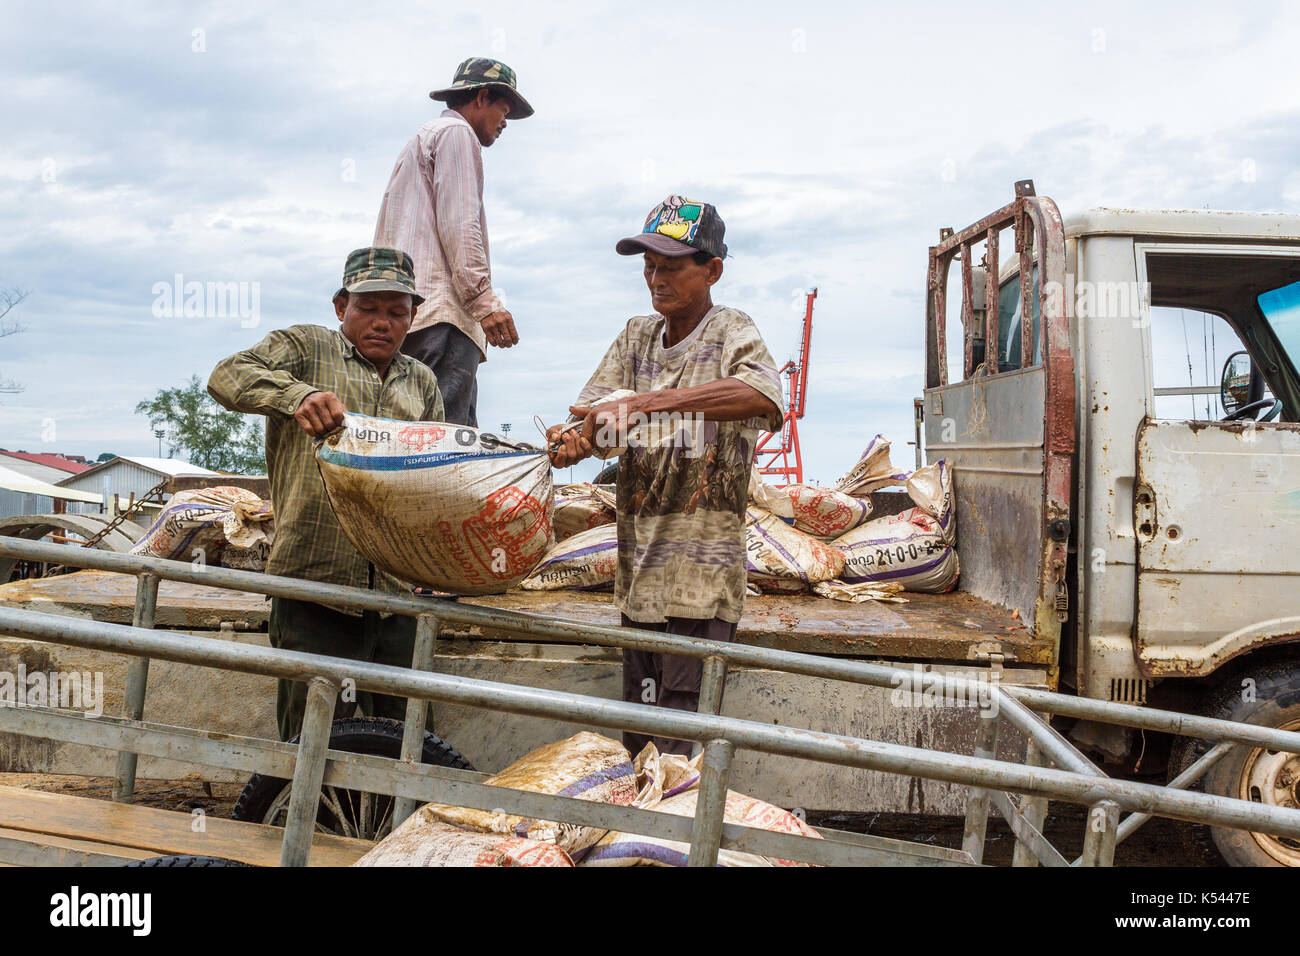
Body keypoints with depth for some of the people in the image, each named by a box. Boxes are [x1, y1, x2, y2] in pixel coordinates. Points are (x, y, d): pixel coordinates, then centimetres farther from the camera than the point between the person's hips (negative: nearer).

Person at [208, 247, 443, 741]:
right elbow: (228, 375, -7)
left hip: (396, 594, 4)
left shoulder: (421, 383, 21)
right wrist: (298, 394, -26)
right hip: (315, 588, -4)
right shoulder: (305, 347, 9)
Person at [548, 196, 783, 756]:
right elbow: (595, 412, 3)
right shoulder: (637, 337, 14)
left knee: (681, 741, -5)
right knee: (636, 736, 14)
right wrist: (570, 440, -22)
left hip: (702, 575, -6)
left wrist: (648, 402, -35)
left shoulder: (732, 332, -6)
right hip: (638, 568, 6)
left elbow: (765, 397, -28)